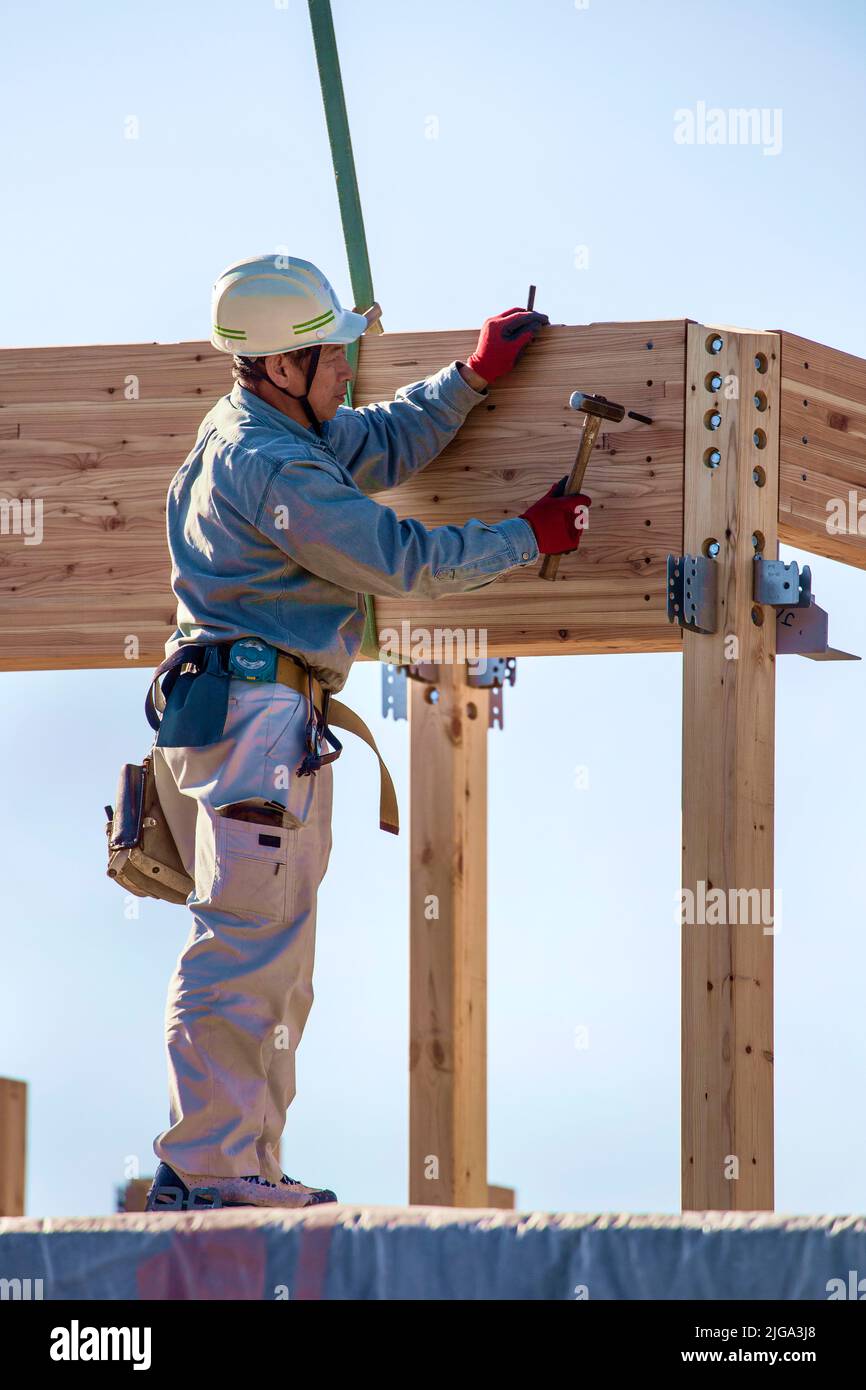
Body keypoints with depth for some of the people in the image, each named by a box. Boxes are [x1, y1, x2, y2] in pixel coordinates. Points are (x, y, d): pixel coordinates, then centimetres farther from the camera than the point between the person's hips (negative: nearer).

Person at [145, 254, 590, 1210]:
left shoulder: (256, 428, 15)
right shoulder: (274, 469, -16)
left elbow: (387, 445, 28)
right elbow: (402, 560, -13)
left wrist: (475, 375, 22)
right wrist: (530, 539, -2)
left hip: (219, 714, 11)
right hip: (257, 709, -11)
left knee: (274, 960, 11)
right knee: (245, 946, -14)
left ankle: (247, 1168, 10)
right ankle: (203, 1168, -17)